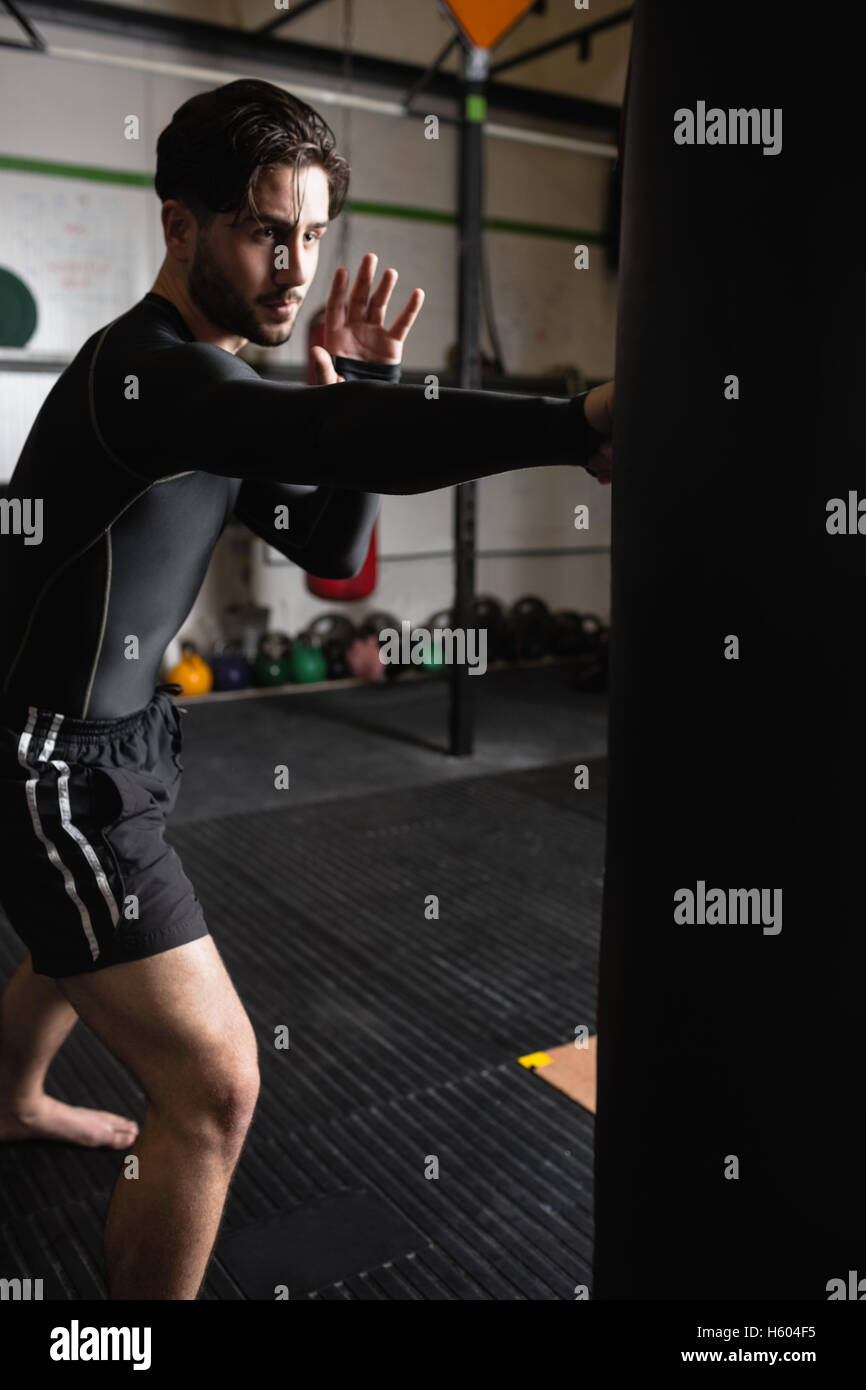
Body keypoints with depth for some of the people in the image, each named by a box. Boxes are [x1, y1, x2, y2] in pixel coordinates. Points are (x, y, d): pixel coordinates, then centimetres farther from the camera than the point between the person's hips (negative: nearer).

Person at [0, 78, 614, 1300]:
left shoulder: (209, 387, 8)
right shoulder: (146, 370, -23)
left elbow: (328, 545, 7)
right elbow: (327, 437, -43)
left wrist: (363, 386, -7)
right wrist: (583, 424, -51)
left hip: (101, 739, 11)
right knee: (213, 1082, -12)